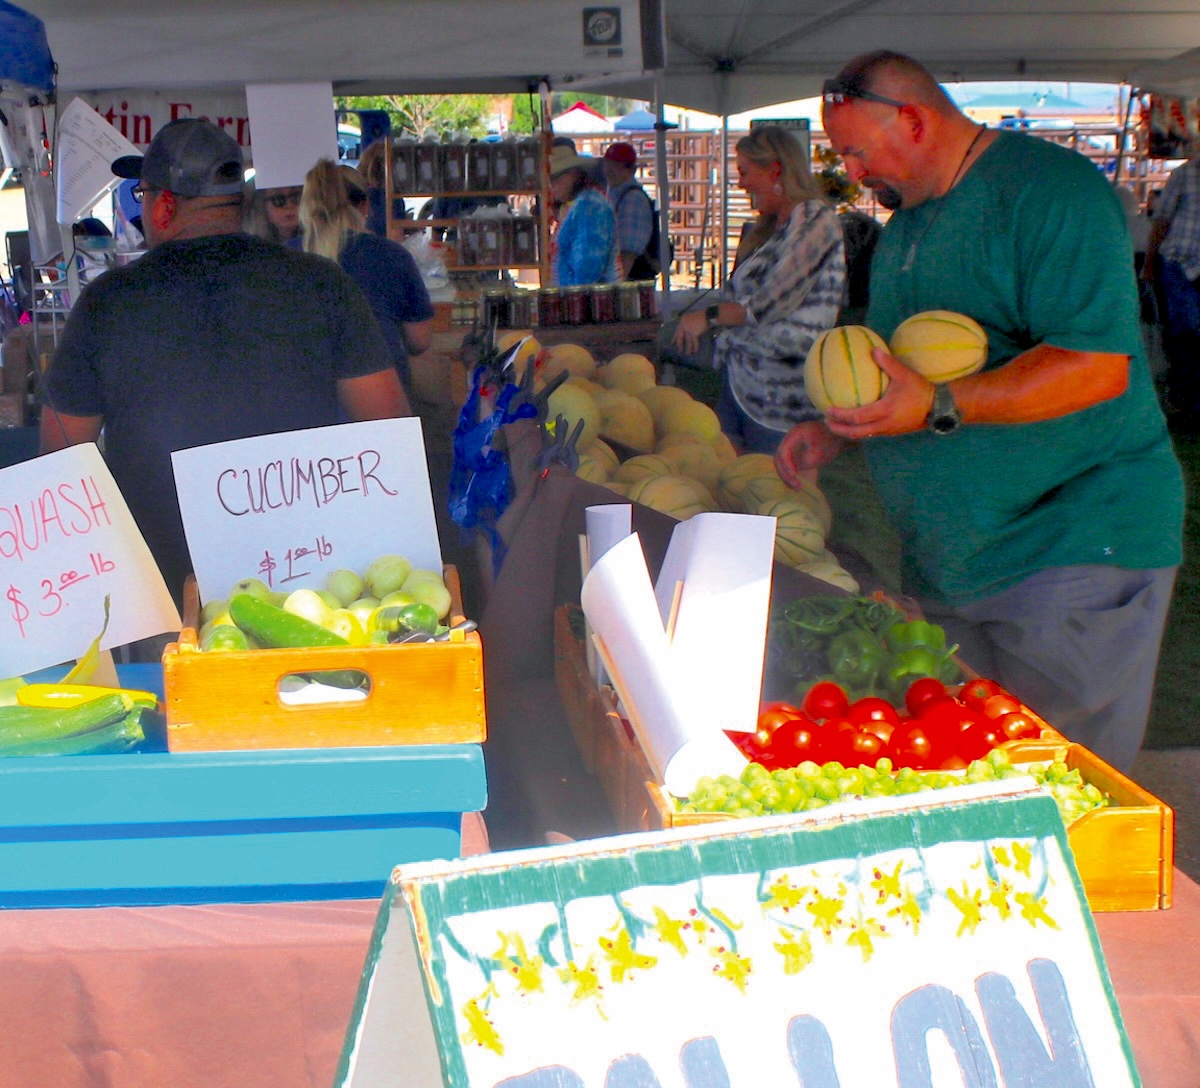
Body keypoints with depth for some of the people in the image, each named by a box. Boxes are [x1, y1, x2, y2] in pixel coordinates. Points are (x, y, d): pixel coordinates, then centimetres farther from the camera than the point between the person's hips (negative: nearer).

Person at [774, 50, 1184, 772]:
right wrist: (834, 432, 12)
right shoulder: (907, 220, 16)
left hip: (1075, 554, -8)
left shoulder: (1051, 190, -13)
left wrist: (940, 407, -30)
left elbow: (1097, 367, -23)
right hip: (947, 558, 8)